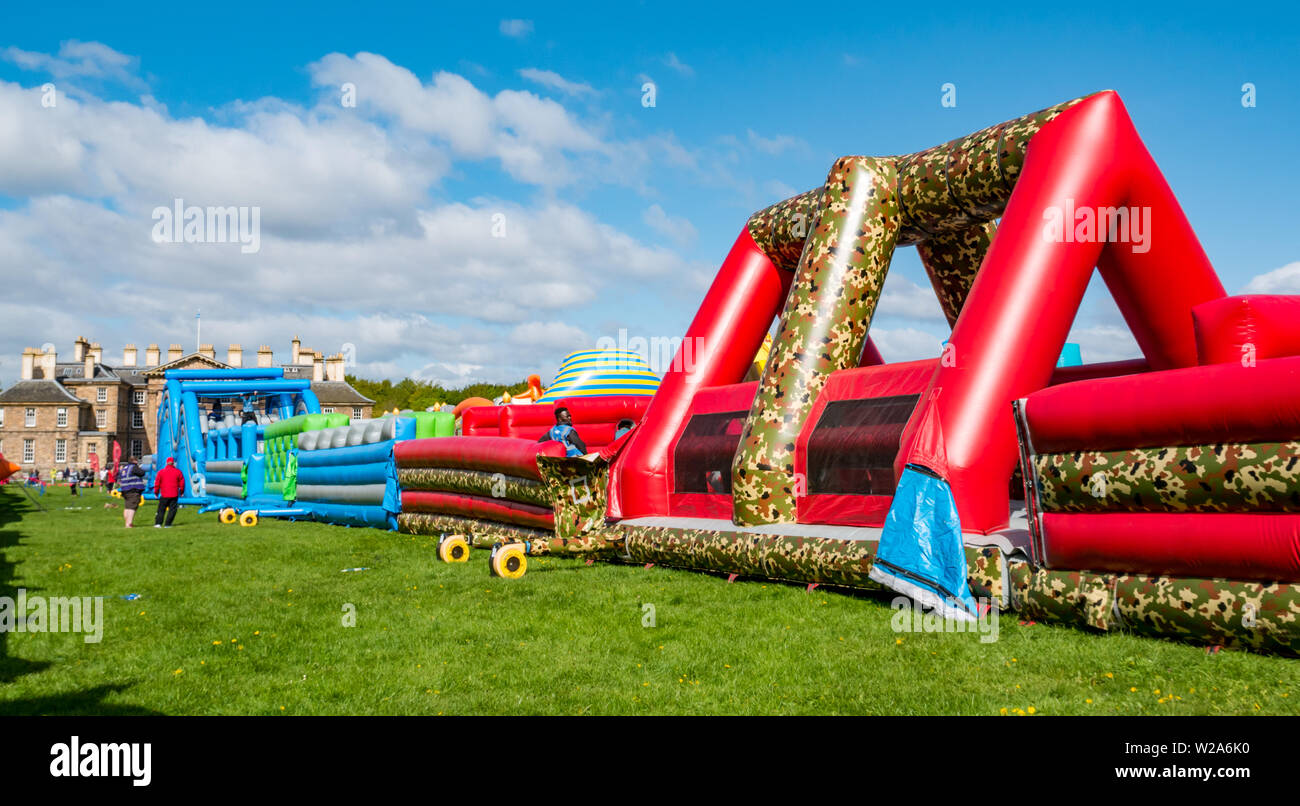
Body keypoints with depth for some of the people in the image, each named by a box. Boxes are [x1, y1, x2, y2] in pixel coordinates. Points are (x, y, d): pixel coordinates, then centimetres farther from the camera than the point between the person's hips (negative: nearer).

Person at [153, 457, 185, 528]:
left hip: (164, 495, 0)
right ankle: (167, 524, 0)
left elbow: (157, 483, 3)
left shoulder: (161, 472, 0)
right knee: (172, 509, 5)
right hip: (174, 495, 0)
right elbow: (182, 483, 6)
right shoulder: (178, 471, 0)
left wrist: (156, 493, 15)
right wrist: (181, 491, 20)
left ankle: (158, 523, -1)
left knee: (161, 509, 9)